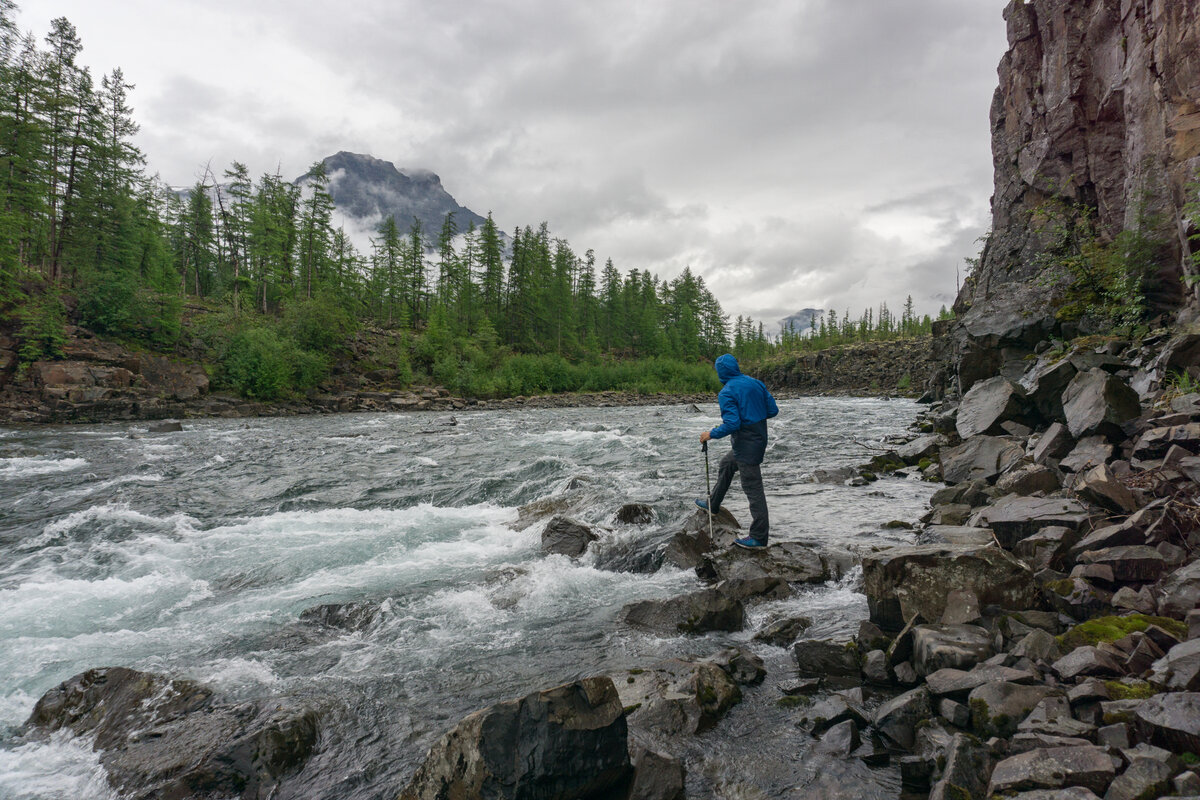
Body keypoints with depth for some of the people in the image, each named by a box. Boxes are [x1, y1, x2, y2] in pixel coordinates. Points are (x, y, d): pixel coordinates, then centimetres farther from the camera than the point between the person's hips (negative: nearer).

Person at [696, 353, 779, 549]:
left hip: (746, 445, -9)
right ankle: (713, 503, 43)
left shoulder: (726, 393, -18)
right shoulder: (756, 383, 4)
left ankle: (759, 536, 5)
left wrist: (711, 434, -12)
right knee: (726, 465, 27)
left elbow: (732, 424, -26)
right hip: (760, 437, 9)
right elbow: (773, 410, 6)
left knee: (753, 488, -2)